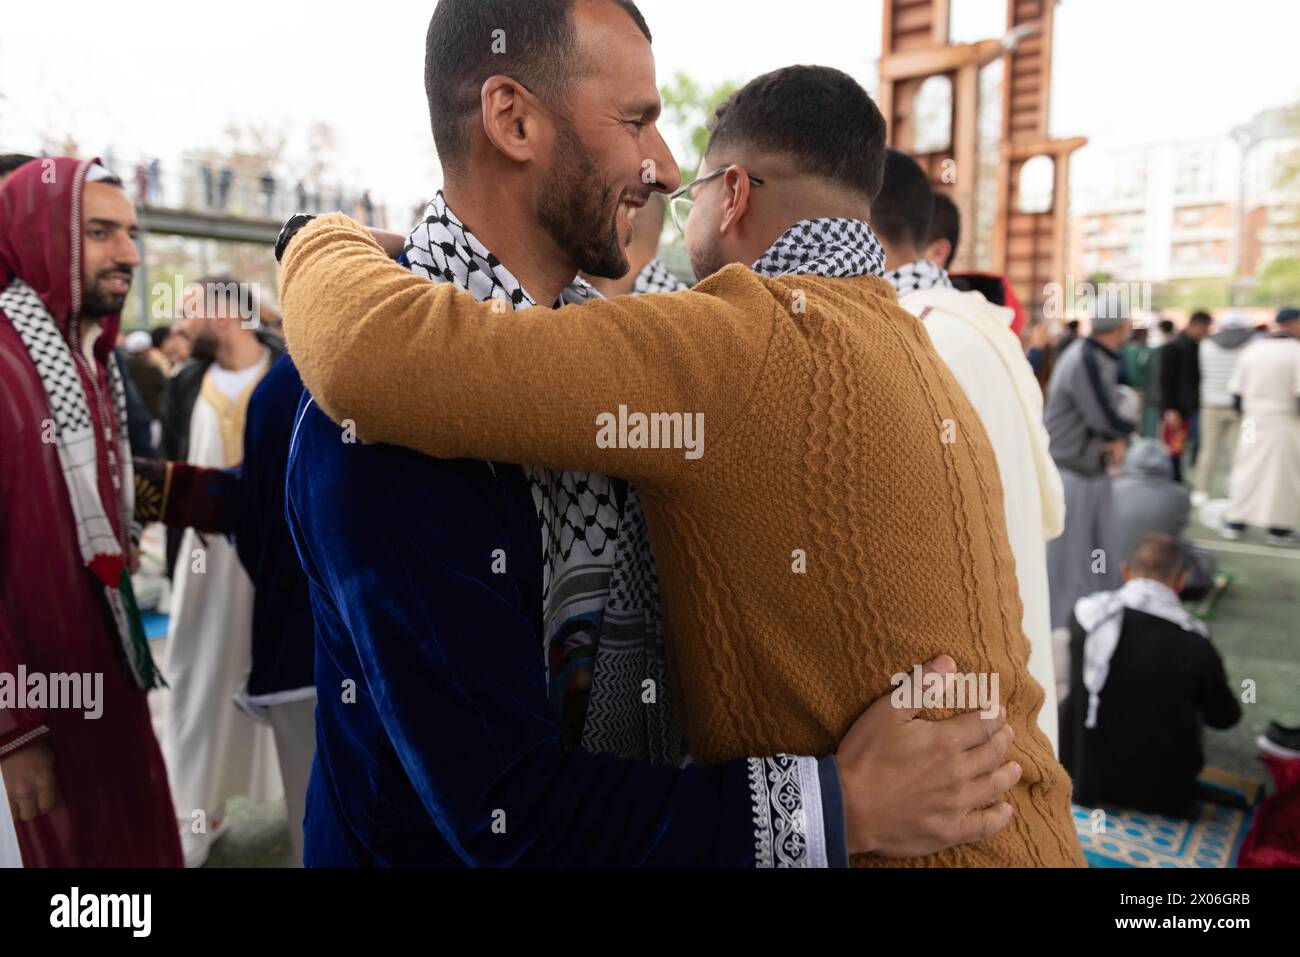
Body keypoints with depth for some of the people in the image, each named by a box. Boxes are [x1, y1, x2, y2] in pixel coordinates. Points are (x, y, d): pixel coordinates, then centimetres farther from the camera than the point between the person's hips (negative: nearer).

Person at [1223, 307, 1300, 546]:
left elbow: (1236, 390, 8)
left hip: (1253, 421, 5)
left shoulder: (1252, 349, 6)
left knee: (1247, 470, 12)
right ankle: (1278, 529, 10)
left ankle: (1235, 523, 15)